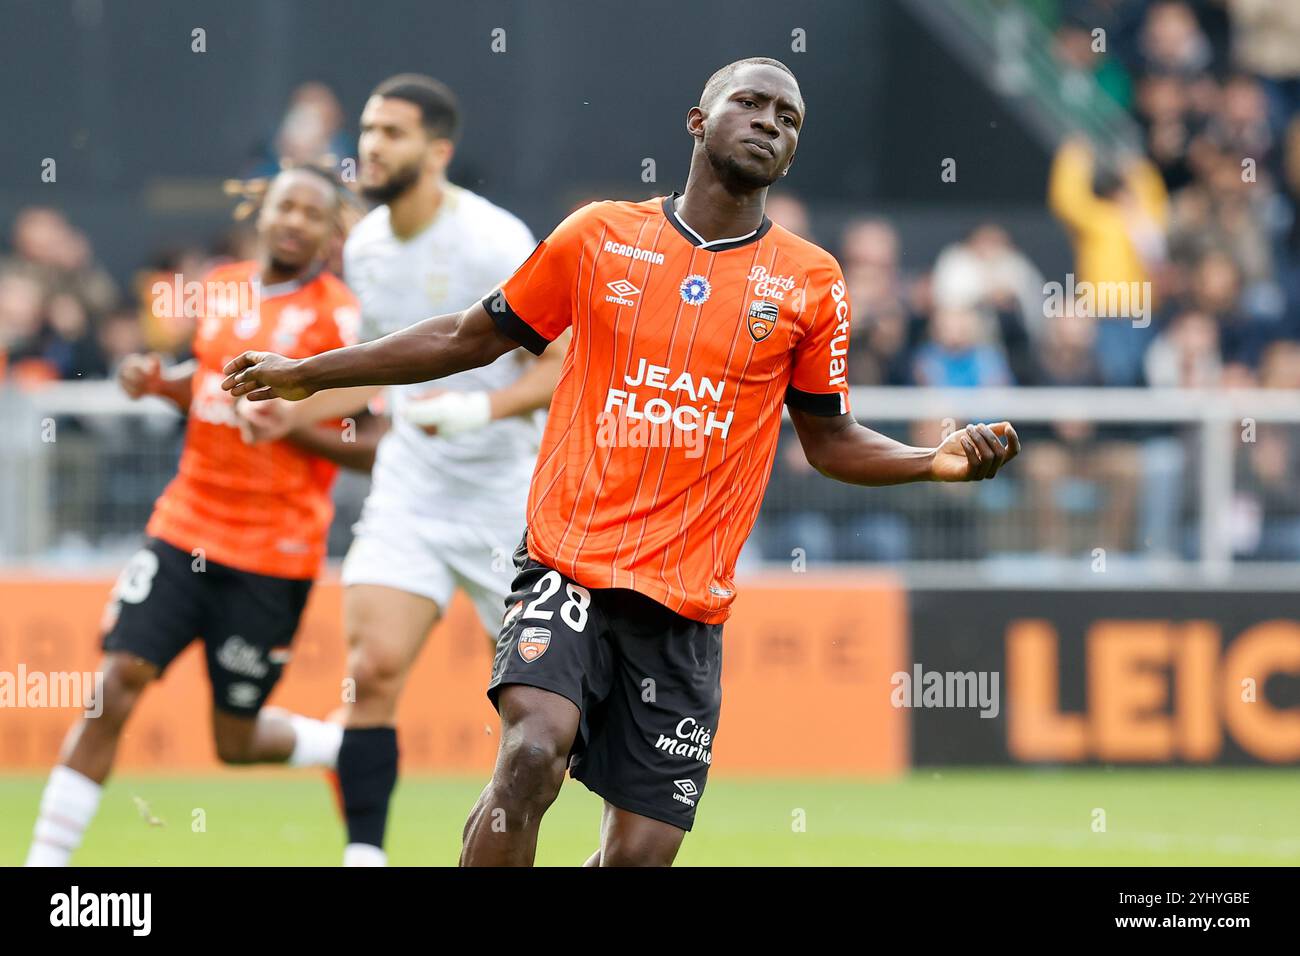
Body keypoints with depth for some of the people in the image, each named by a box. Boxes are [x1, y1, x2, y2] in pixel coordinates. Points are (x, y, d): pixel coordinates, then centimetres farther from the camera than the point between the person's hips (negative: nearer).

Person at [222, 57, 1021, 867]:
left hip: (686, 604, 2)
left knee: (642, 850, -4)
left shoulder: (811, 282, 7)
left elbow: (830, 439, 16)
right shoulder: (598, 236, 6)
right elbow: (473, 337, 16)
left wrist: (936, 462, -4)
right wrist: (307, 373, 19)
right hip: (568, 564, -2)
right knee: (534, 752, -28)